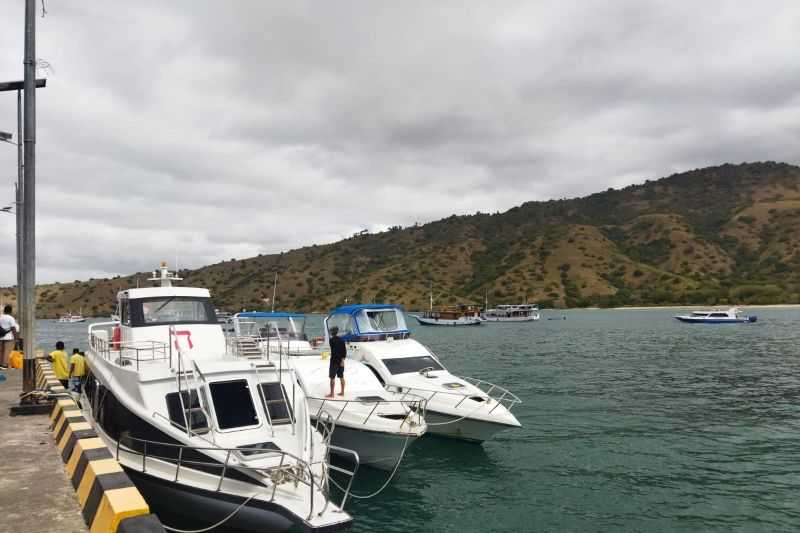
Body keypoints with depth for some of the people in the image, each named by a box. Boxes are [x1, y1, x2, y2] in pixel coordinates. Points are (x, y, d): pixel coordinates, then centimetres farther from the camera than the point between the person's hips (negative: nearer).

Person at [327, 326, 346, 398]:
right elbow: (344, 351, 3)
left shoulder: (332, 340, -11)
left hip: (334, 361, -6)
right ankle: (342, 392, 18)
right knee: (341, 377, 12)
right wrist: (343, 359, 1)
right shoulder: (341, 340, 6)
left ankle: (332, 394, 0)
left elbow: (333, 351, -12)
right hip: (341, 361, 6)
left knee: (332, 377, -2)